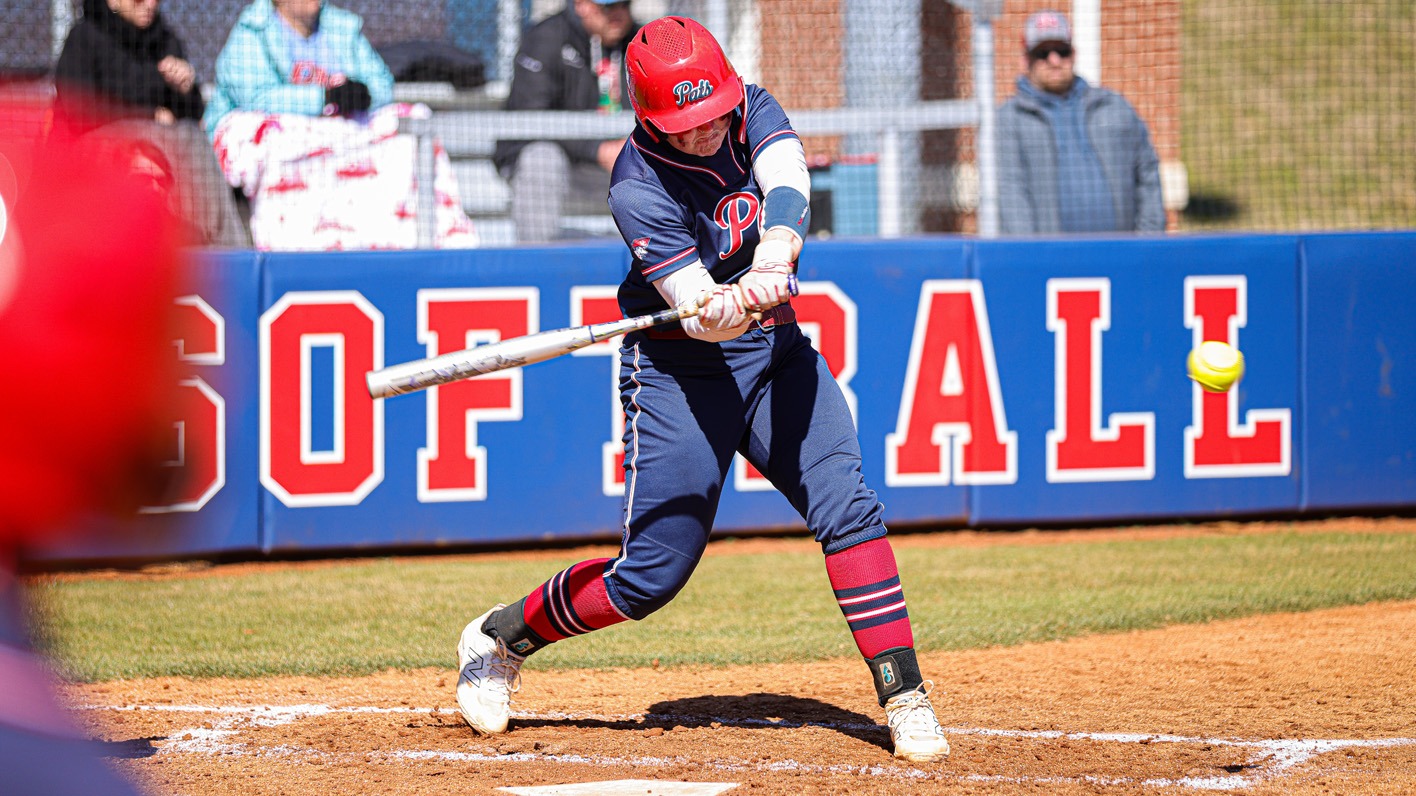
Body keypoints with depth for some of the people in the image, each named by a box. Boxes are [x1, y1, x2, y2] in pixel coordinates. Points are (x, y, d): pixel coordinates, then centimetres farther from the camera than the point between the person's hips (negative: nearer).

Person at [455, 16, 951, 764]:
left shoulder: (751, 108, -7)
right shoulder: (639, 188, -21)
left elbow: (788, 187, -26)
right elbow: (698, 316, -27)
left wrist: (772, 262, -45)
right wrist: (728, 307, -50)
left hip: (774, 351, 5)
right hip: (678, 371, -4)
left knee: (847, 508, -14)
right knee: (651, 575, -2)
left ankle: (904, 700, -14)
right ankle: (501, 637, 22)